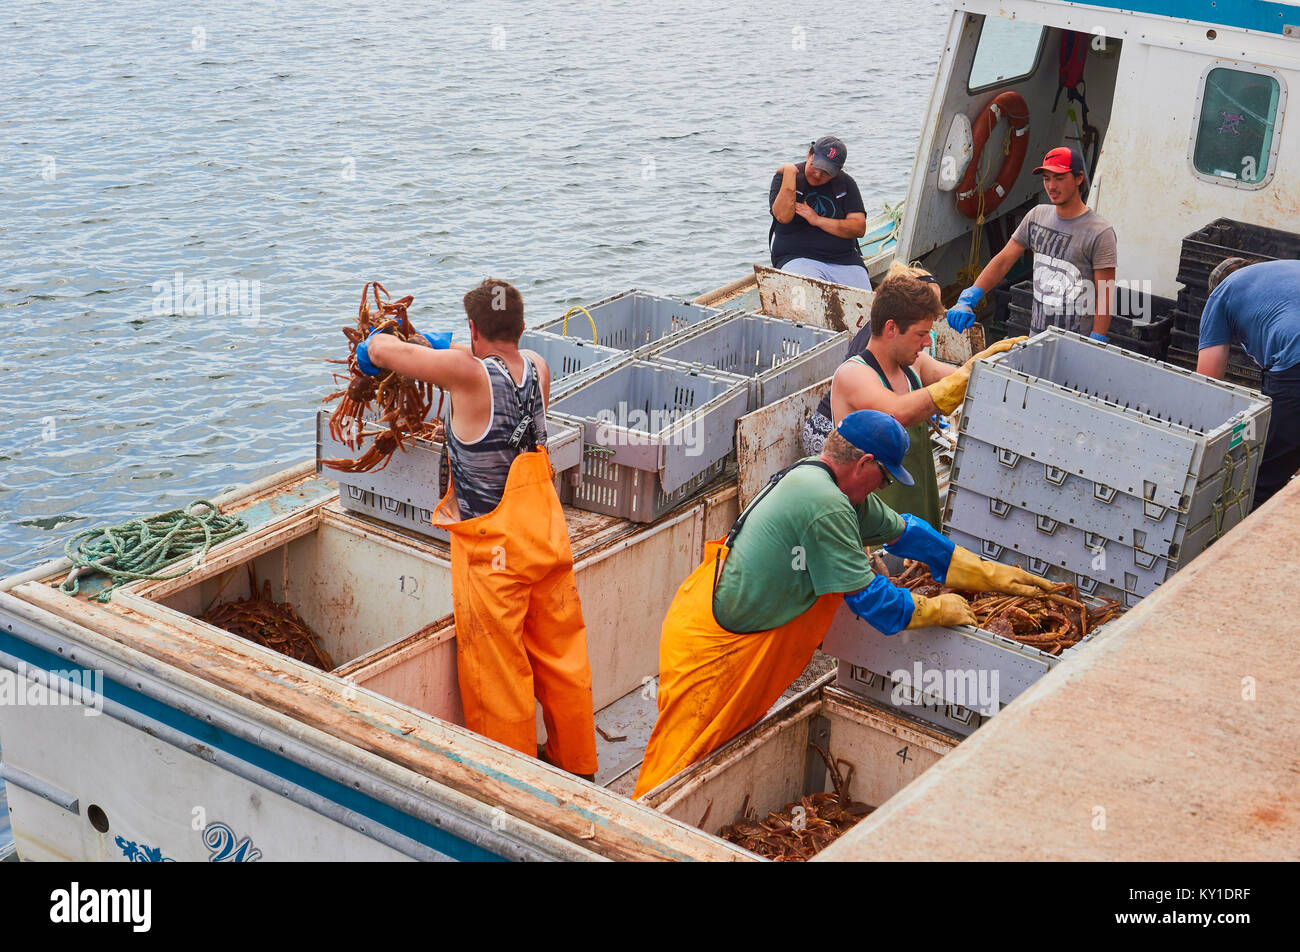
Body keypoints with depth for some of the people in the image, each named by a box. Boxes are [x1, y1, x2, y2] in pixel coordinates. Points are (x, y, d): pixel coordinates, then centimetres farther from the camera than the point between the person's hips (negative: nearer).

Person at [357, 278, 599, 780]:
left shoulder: (467, 371, -20)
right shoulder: (538, 368, -2)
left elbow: (378, 349, -11)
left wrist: (374, 348, 12)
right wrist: (443, 347, 31)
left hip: (493, 551, -6)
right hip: (549, 538, 6)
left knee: (498, 673, 9)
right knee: (561, 655, 20)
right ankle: (575, 761, 36)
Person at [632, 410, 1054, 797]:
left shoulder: (812, 477, 8)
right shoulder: (827, 506, -23)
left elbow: (901, 530, 17)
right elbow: (867, 597, -17)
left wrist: (991, 575, 21)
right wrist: (936, 610, -1)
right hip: (710, 643, -10)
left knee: (735, 738, 19)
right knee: (680, 763, -4)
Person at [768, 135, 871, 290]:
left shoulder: (845, 183, 11)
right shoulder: (784, 176, 4)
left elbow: (860, 228, 2)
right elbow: (783, 216, -14)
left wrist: (817, 220, -8)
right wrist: (790, 173, -14)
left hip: (844, 260, 3)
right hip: (797, 258, -3)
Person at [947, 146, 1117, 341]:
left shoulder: (1100, 233, -11)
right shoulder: (1037, 216, 8)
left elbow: (1105, 297, -13)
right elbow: (1003, 260, 10)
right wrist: (968, 299, -1)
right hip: (1036, 333, 6)